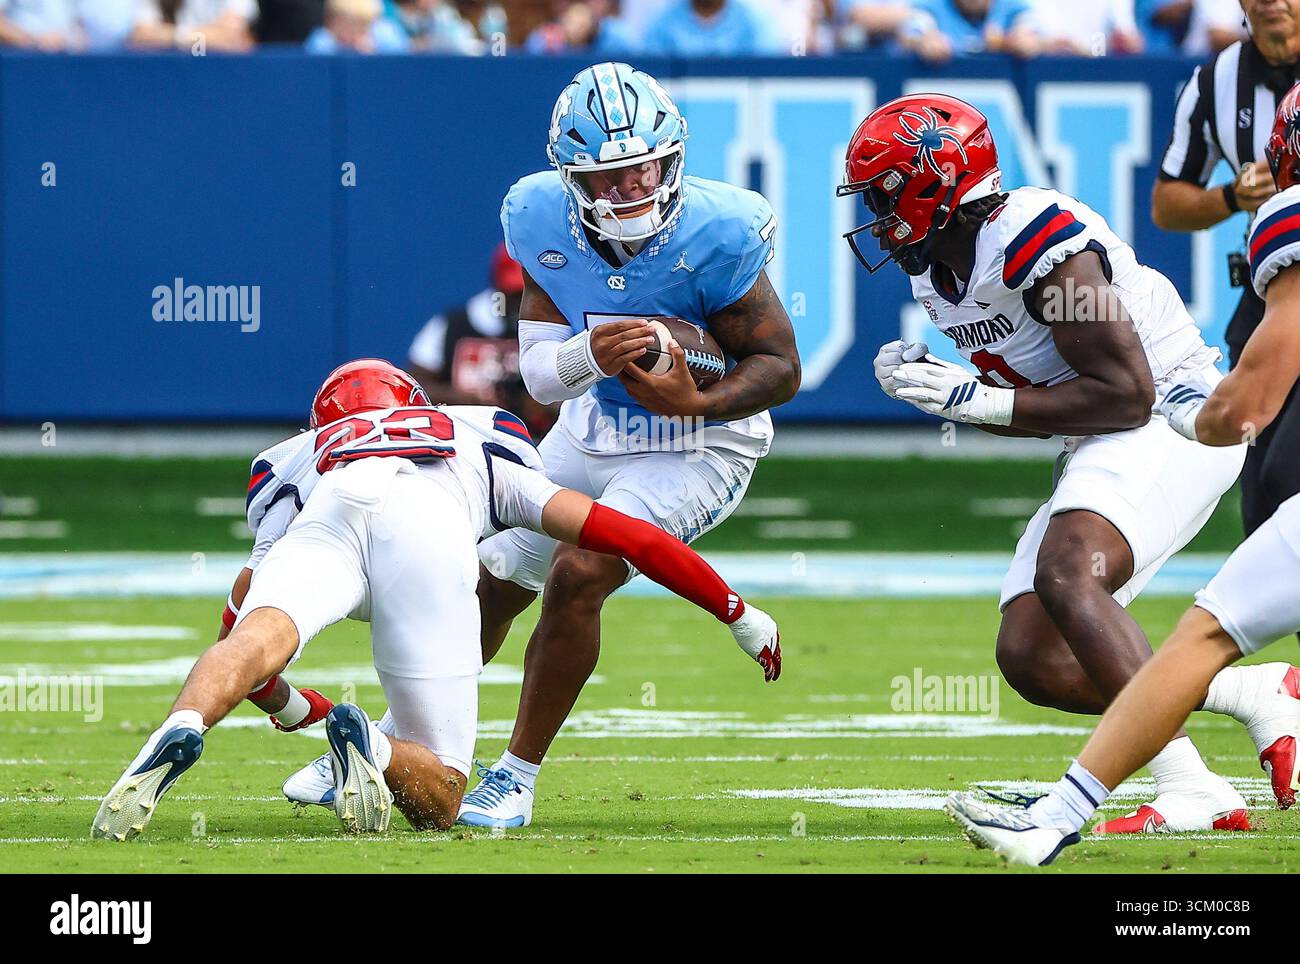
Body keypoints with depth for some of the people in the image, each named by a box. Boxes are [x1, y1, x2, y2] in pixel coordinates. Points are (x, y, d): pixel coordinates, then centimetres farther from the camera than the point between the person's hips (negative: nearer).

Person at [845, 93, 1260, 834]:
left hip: (1171, 414, -10)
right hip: (1104, 447, 10)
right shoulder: (942, 276, 11)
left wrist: (980, 400, -21)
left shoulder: (1038, 243, -20)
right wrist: (936, 388, 0)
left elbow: (1125, 394, -23)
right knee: (1030, 656, 0)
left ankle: (1190, 792, -36)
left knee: (1066, 576, -33)